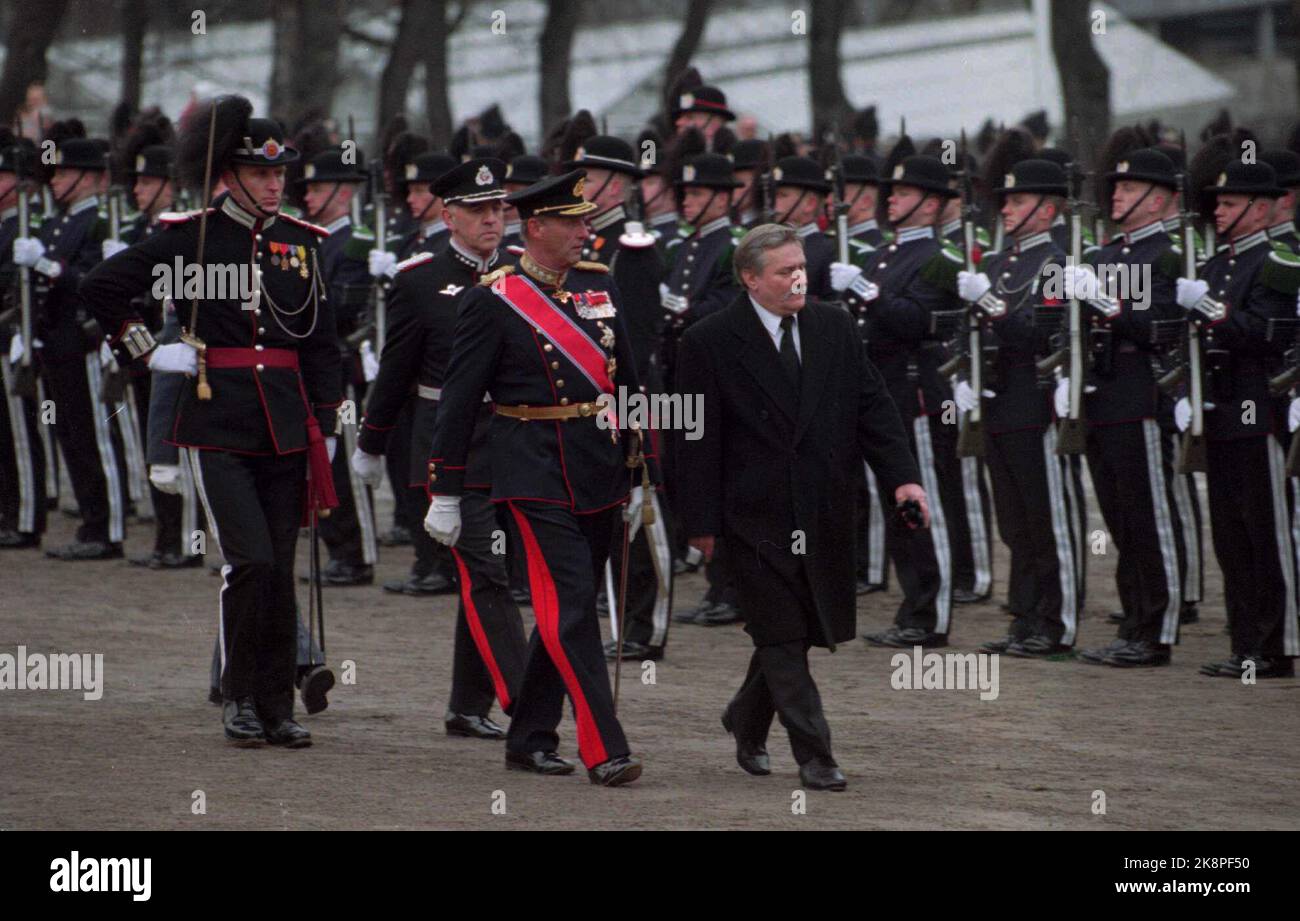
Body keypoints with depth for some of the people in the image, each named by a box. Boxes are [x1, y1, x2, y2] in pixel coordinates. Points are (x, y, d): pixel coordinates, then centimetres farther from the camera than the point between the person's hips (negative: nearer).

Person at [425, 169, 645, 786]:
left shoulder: (600, 285, 10)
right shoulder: (492, 300, -7)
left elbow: (626, 380, 18)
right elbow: (459, 399, -4)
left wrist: (636, 472, 18)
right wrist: (444, 494, -4)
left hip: (599, 472, 6)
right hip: (538, 474, -6)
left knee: (566, 609, 11)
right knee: (571, 608, -12)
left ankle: (530, 737, 22)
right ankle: (604, 752, -16)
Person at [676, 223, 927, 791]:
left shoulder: (834, 327, 6)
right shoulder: (711, 342, -7)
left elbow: (871, 404, 7)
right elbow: (700, 439, -6)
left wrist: (902, 475, -6)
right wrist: (702, 521, -8)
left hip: (825, 510, 4)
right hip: (758, 512, -4)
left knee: (800, 631, 11)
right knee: (782, 635, -2)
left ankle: (746, 720, 34)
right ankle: (813, 755, 2)